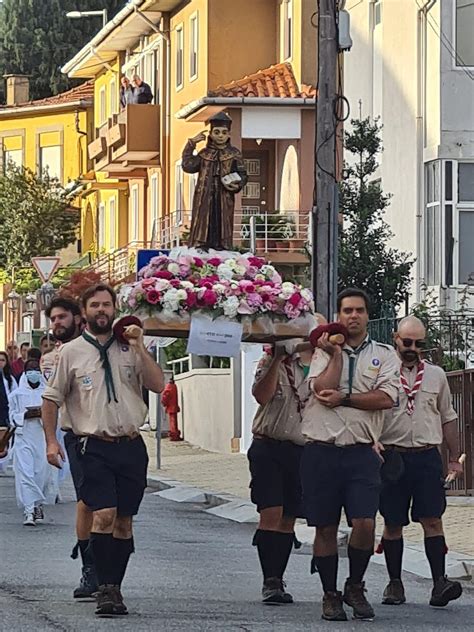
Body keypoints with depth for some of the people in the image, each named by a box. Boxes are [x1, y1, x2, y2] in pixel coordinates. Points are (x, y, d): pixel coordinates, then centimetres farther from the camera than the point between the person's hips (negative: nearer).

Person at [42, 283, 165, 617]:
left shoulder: (129, 349, 9)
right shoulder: (71, 352, 5)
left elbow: (158, 385, -2)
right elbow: (52, 399, 10)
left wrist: (139, 347, -8)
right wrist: (51, 440, 1)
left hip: (131, 445, 3)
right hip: (95, 447, -3)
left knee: (124, 522, 6)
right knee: (103, 515, -17)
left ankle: (114, 588, 15)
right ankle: (106, 589, -12)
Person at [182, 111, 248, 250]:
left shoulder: (234, 154, 7)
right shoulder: (204, 154, 12)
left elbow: (242, 175, 4)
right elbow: (188, 166, 2)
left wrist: (237, 186, -16)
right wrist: (191, 144, 3)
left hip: (225, 199, -1)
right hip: (205, 199, 1)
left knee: (222, 227, -4)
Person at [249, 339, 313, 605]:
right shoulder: (271, 364, 5)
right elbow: (262, 395, -13)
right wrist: (277, 359, -15)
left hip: (303, 452, 2)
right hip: (269, 448, -2)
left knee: (288, 519, 7)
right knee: (271, 513, -11)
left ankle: (277, 581, 15)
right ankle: (270, 581, -10)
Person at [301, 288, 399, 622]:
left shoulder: (384, 355, 8)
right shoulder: (324, 351, 10)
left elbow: (386, 398, -8)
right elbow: (322, 389, -9)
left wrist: (343, 399, -10)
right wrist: (336, 353, -5)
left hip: (361, 453, -1)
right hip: (321, 451, 1)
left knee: (365, 523, -12)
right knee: (325, 528, 4)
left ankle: (355, 587, 10)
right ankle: (330, 594, 16)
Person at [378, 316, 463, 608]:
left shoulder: (436, 375, 13)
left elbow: (448, 418, 19)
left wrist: (455, 459, 15)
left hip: (427, 455, 1)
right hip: (392, 455, -1)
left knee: (433, 519, -9)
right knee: (393, 524, 4)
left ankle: (440, 582, -14)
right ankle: (395, 582, 13)